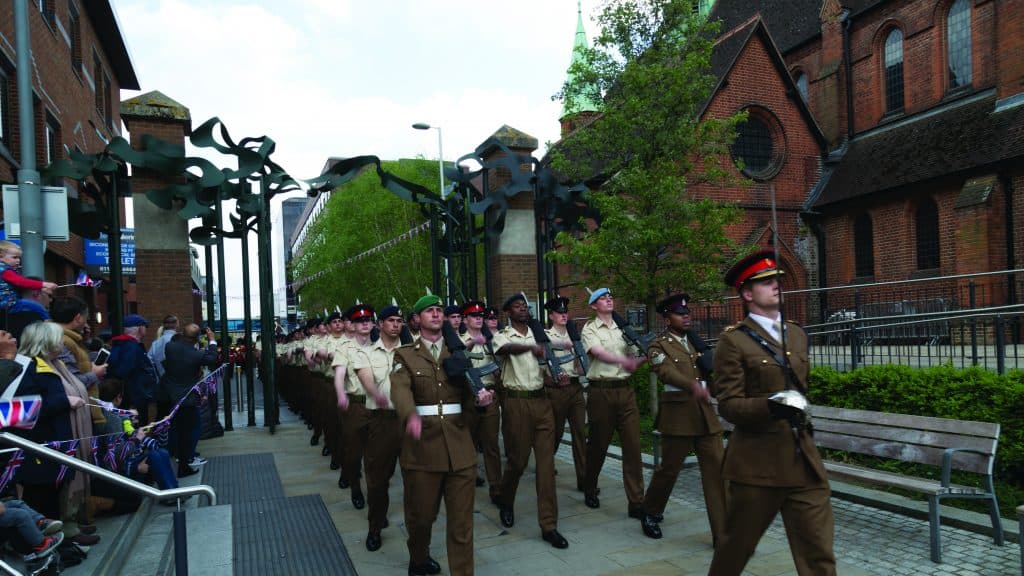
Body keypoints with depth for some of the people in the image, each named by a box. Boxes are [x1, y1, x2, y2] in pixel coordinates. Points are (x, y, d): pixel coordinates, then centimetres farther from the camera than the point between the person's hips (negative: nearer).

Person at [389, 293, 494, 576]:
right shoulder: (405, 355, 3)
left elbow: (466, 397, 9)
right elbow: (400, 390, -15)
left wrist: (480, 398, -16)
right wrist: (411, 416, -36)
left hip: (459, 446, 2)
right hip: (422, 445, -2)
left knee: (461, 520, 1)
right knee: (421, 514, 12)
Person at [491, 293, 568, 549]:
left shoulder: (538, 334, 14)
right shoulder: (502, 336, -2)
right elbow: (507, 348, -26)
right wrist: (530, 347, -46)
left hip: (541, 401, 4)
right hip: (517, 402, -4)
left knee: (546, 461, -1)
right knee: (517, 460, 4)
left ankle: (549, 525, 2)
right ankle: (505, 503, 35)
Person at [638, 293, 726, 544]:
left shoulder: (695, 342, 16)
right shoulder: (659, 346, -3)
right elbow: (667, 371, -23)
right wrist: (693, 386, -41)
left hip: (706, 413, 5)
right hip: (678, 414, -5)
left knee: (717, 471, -1)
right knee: (668, 469, 6)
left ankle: (723, 534, 4)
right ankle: (650, 514, 32)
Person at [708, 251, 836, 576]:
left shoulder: (797, 335, 13)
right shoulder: (734, 340, -8)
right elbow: (729, 405, -13)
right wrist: (768, 406, -28)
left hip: (803, 460, 5)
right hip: (757, 462, -5)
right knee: (736, 547, 11)